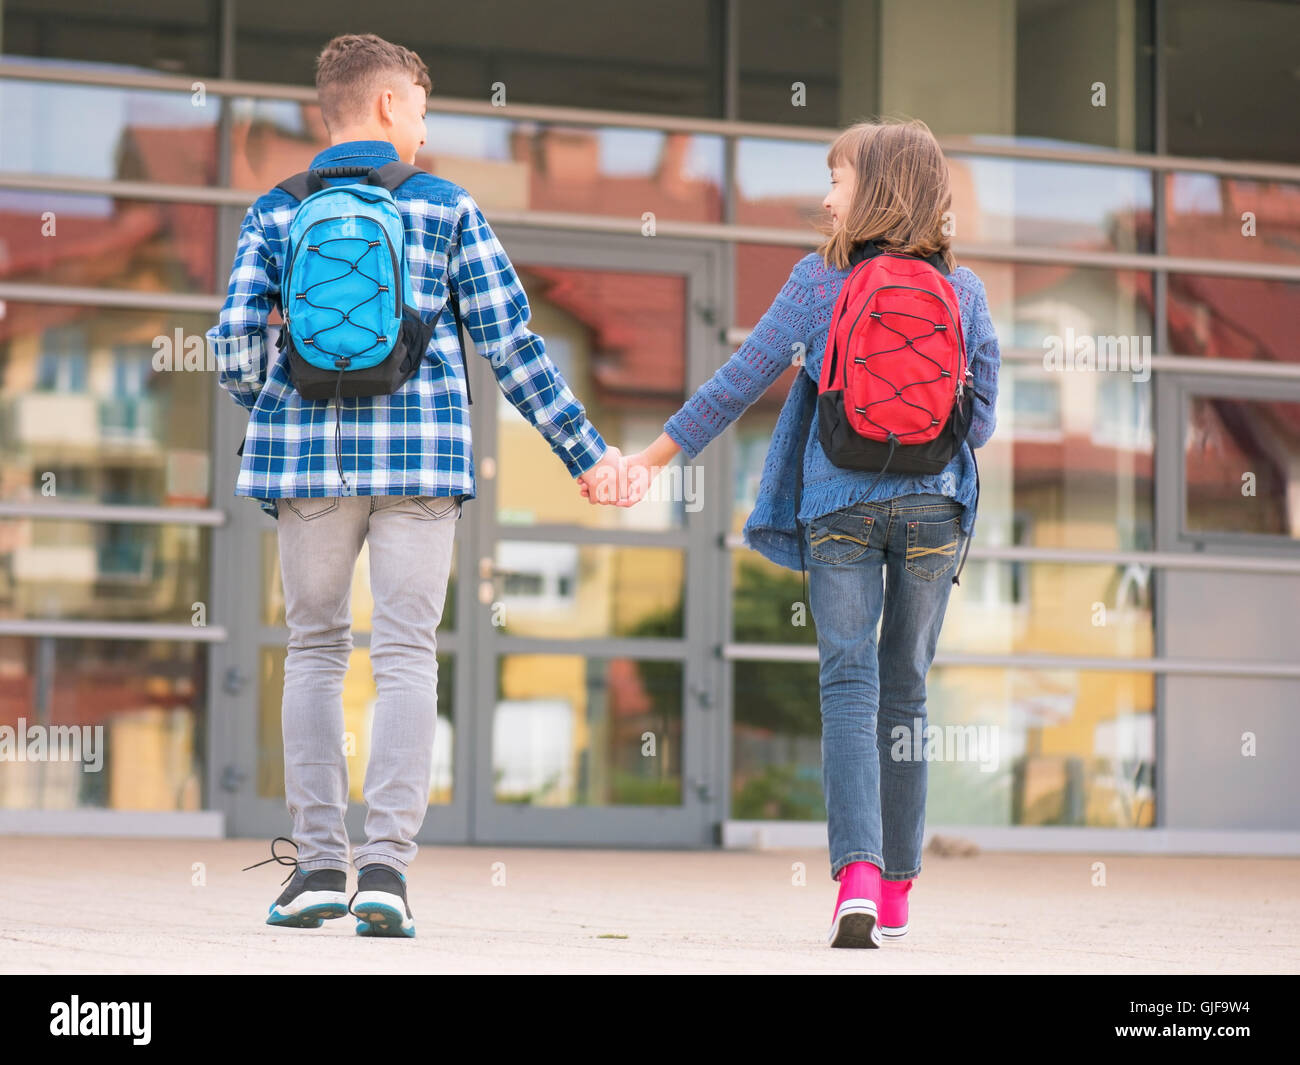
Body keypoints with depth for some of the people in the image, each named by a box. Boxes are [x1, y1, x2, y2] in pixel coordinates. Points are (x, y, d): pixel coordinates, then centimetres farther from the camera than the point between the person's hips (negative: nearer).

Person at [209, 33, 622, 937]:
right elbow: (512, 343, 0)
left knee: (315, 653, 12)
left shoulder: (275, 215, 6)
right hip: (419, 455, -1)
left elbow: (235, 345, 0)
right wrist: (585, 450, 5)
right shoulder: (446, 209, 4)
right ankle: (387, 862, -10)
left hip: (308, 458, 1)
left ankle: (319, 861, 7)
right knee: (405, 657, 0)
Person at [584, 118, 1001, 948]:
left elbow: (740, 382, 1)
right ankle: (897, 890, 14)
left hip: (840, 506, -2)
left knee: (849, 687, -3)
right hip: (933, 507, 2)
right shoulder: (964, 292, 3)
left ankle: (858, 872, -21)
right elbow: (981, 420, 6)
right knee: (904, 693, 11)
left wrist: (652, 458, 10)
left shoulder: (820, 283, -3)